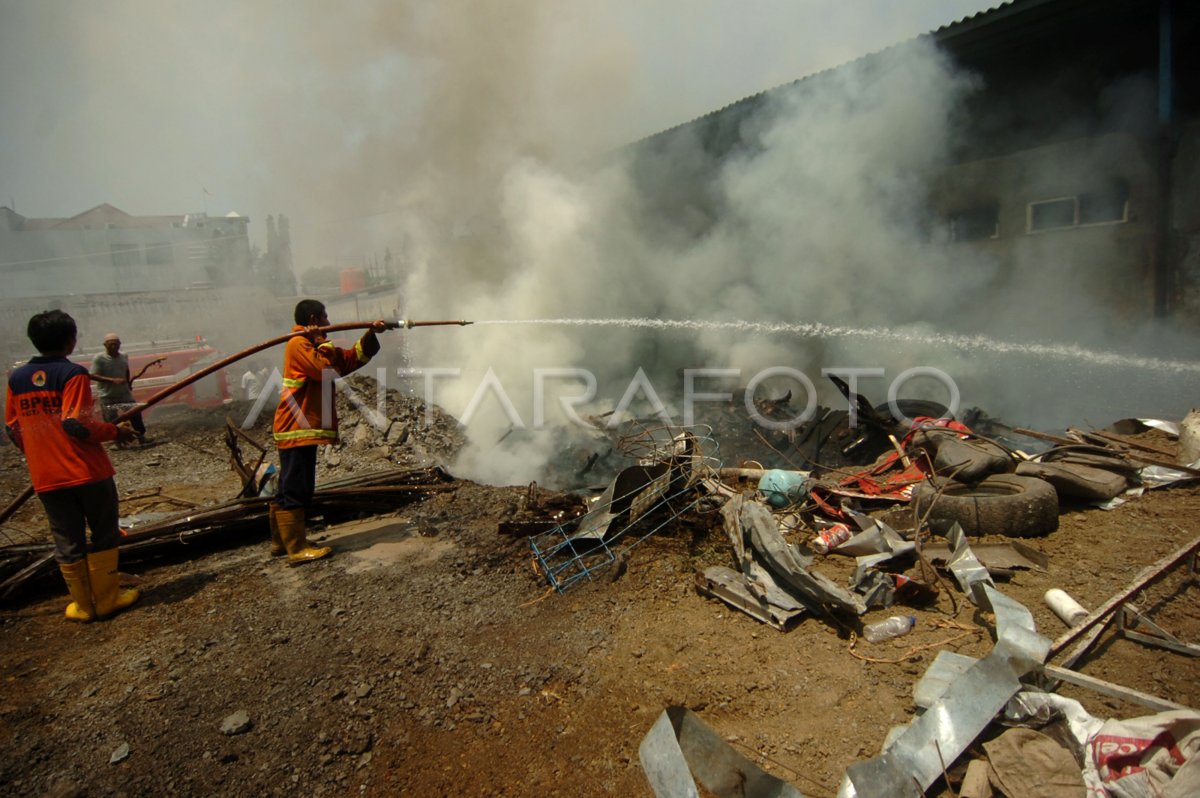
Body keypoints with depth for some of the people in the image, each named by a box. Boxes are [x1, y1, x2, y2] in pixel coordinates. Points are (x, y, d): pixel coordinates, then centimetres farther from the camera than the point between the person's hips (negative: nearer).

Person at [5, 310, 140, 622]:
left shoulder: (16, 377, 6)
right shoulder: (73, 373, -12)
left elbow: (13, 429, 11)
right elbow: (75, 423, -20)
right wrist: (116, 431, -7)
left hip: (45, 478, 5)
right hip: (87, 471, -5)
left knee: (67, 543, 12)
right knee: (104, 535, 10)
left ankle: (82, 605, 21)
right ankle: (107, 598, 16)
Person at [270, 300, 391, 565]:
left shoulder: (311, 345, 20)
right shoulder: (298, 344, -10)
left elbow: (351, 359, 16)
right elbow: (327, 369, -22)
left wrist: (371, 334, 9)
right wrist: (323, 343, -8)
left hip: (303, 428, 10)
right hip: (297, 430, -10)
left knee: (288, 489, 16)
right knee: (295, 490, -8)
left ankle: (281, 542, 26)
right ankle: (297, 549, -5)